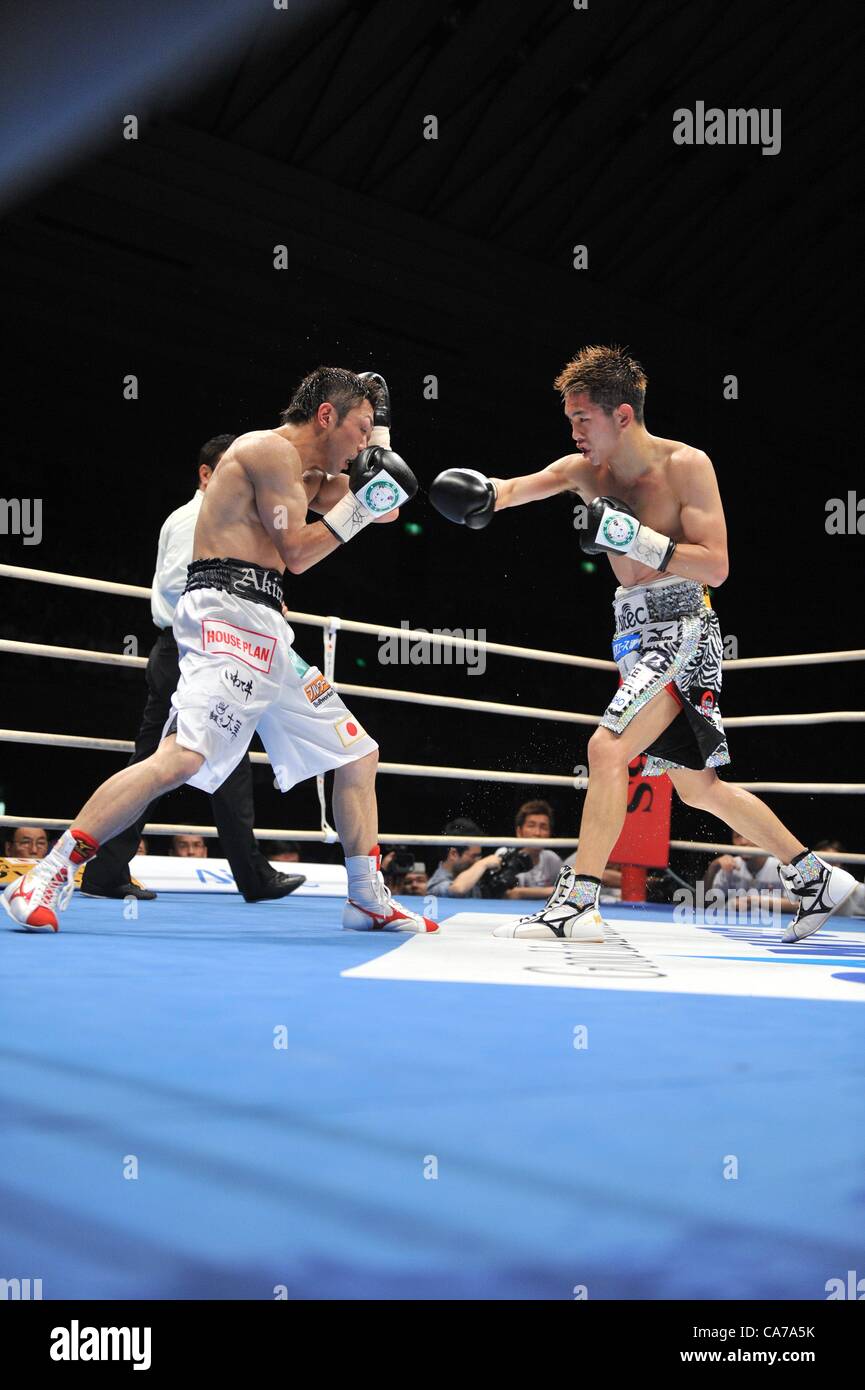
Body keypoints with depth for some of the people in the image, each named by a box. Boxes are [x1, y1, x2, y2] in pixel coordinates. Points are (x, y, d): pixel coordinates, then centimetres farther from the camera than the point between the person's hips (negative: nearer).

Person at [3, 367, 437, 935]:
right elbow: (297, 553, -9)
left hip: (269, 633, 11)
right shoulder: (272, 448, -4)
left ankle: (369, 900, 21)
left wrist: (379, 436, 29)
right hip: (228, 615, -11)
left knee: (359, 754, 13)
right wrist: (360, 503, -2)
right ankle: (49, 878, -20)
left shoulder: (302, 471, 24)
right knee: (184, 756, -27)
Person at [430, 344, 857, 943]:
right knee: (698, 787, 13)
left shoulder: (686, 465, -12)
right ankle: (816, 877, 26)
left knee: (607, 748, -21)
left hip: (683, 628, -8)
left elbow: (716, 567, -16)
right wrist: (486, 493, -30)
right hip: (637, 630, 8)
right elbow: (523, 487, -8)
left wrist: (637, 539, -24)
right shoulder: (586, 470, 6)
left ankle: (577, 903, -14)